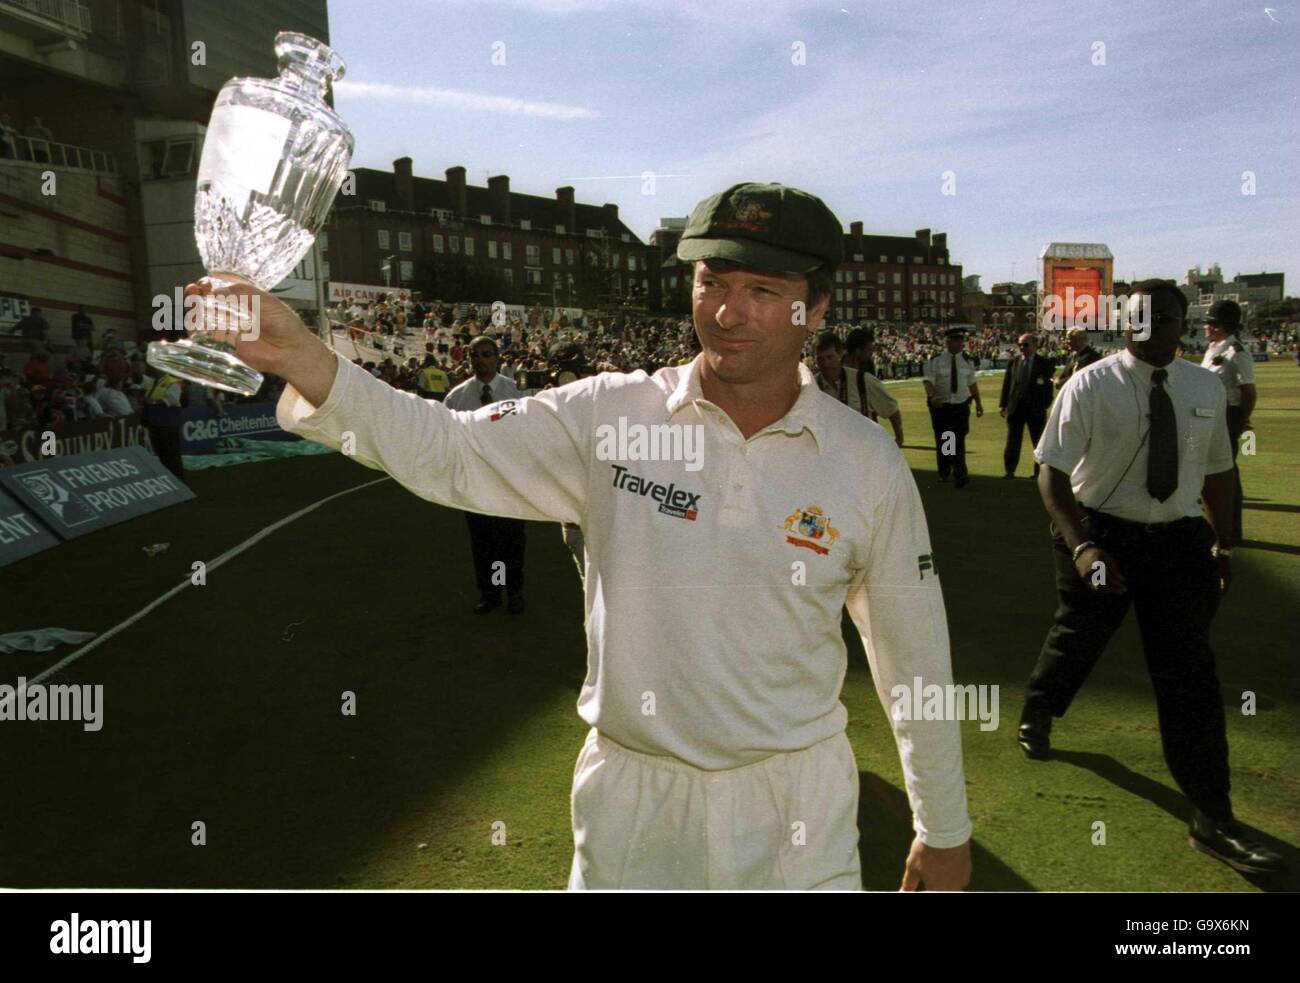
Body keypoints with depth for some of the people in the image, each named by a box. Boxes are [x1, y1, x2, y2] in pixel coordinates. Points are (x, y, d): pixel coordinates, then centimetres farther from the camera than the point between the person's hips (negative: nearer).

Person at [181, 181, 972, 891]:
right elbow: (444, 450, -15)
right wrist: (300, 356, -30)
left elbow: (915, 658, -1)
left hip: (798, 808, 0)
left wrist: (946, 831, 7)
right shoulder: (610, 416, -9)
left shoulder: (870, 463, -8)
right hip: (632, 799, 1)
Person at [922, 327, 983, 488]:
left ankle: (960, 476, -10)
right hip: (940, 406, -1)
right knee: (942, 441, 11)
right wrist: (931, 396, -34)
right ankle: (943, 473, 30)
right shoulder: (935, 360, -6)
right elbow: (928, 380, -16)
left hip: (961, 406, 1)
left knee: (959, 442, -9)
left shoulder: (967, 361, 5)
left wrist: (978, 403, 17)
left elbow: (972, 383, 15)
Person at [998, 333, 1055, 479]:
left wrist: (1045, 405, -11)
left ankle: (1039, 472, 18)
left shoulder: (1045, 363, -2)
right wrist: (1003, 404, 1)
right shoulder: (1013, 362, 5)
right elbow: (1006, 384, 5)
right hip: (1015, 406, 2)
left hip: (1036, 408, -2)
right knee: (1012, 441, 6)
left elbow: (1048, 386, -4)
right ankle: (1008, 471, 14)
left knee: (1039, 442, 8)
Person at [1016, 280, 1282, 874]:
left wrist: (1223, 543, 13)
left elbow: (1217, 470, 14)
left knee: (1189, 670, 3)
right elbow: (1052, 473, -16)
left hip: (1180, 539, 3)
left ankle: (1213, 820, 13)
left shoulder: (1206, 389, 2)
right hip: (1103, 534, -3)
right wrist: (1082, 547, -27)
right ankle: (1035, 718, 50)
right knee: (1079, 638, 16)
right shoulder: (1091, 387, -14)